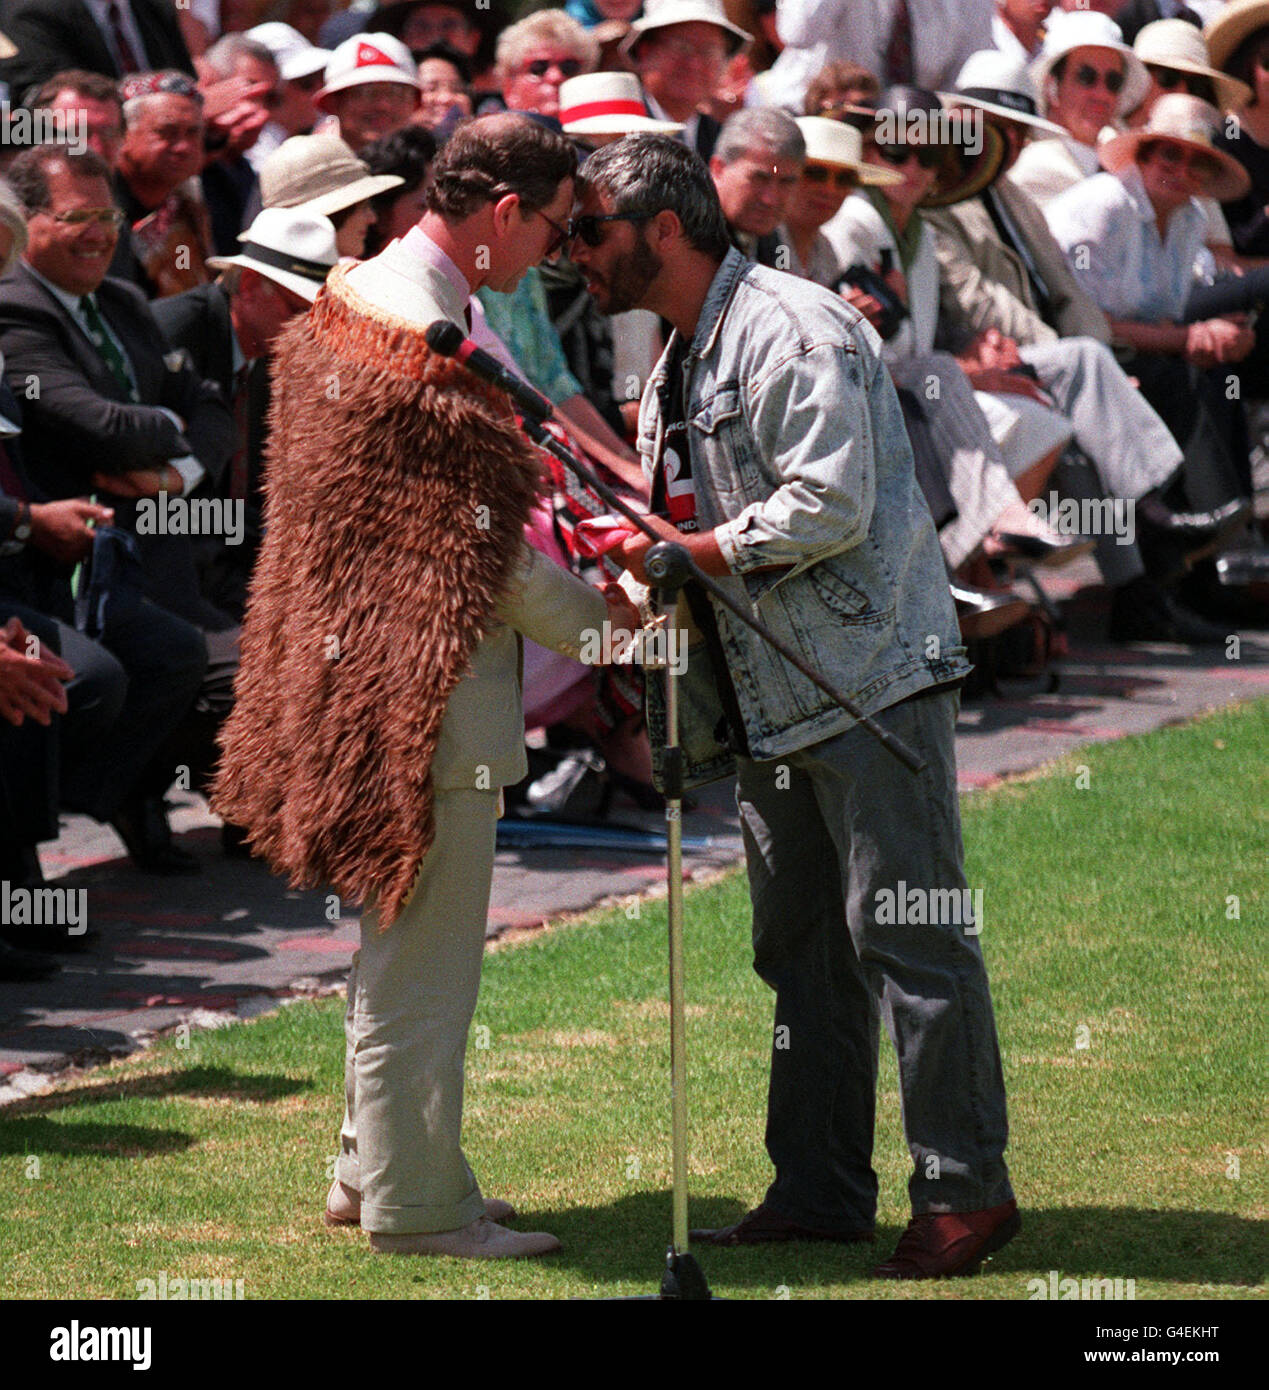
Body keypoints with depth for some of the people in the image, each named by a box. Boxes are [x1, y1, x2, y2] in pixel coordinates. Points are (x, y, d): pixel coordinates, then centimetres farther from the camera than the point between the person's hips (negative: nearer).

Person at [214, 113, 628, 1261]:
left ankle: (376, 1168, 30)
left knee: (404, 941, 20)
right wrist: (604, 621, -6)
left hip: (368, 670, 11)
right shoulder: (424, 339, -22)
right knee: (426, 952, -1)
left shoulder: (370, 288, 10)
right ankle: (414, 1204, 7)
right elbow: (483, 551, -19)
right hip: (430, 690, -11)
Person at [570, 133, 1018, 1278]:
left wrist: (682, 552, -15)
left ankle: (967, 1188, -4)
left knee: (905, 934, -8)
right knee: (800, 949, 11)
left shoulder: (792, 331, -13)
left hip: (869, 670, -10)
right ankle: (821, 1192, 17)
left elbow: (830, 506, -21)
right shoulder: (676, 369, 19)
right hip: (772, 700, 10)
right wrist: (634, 560, 3)